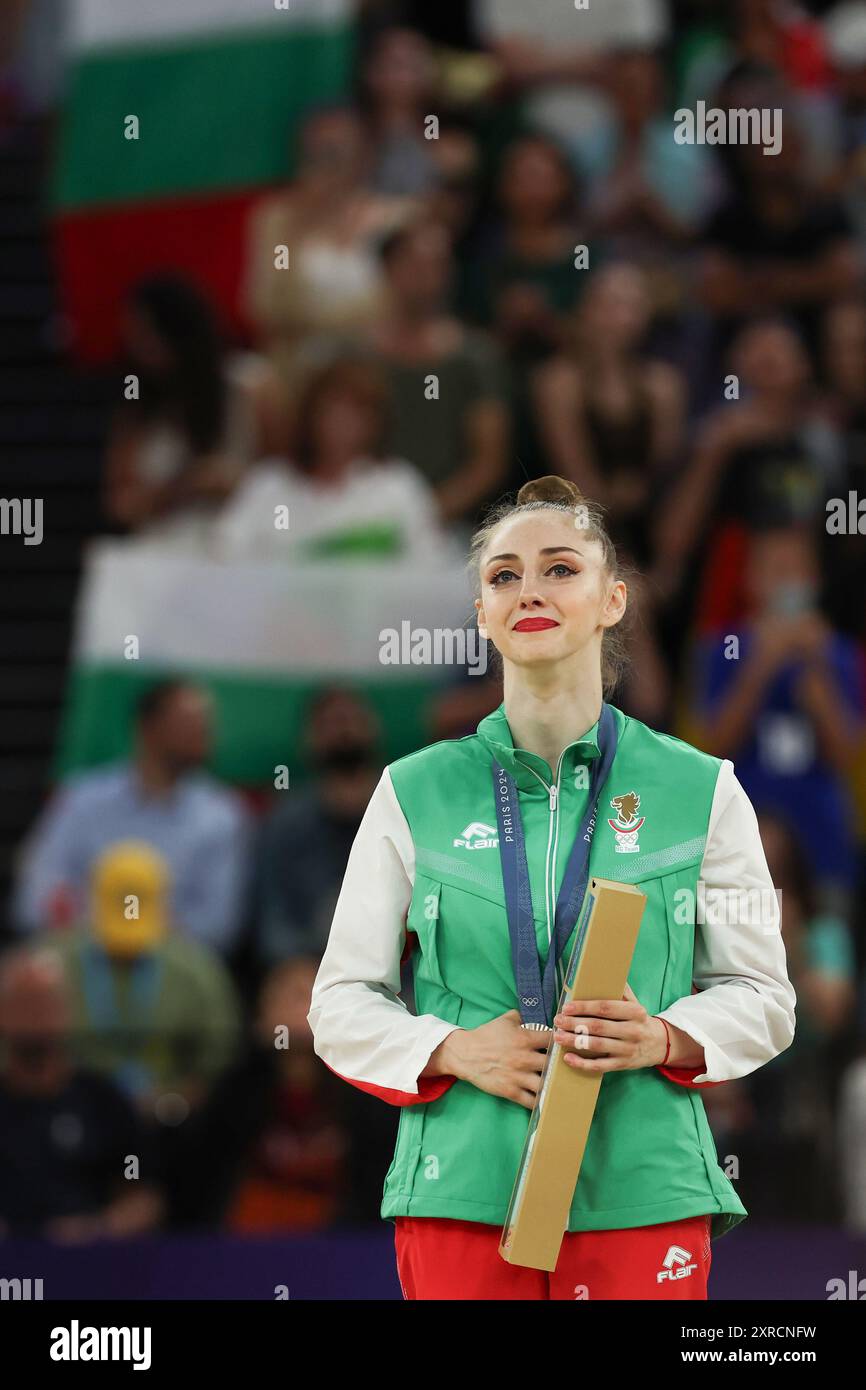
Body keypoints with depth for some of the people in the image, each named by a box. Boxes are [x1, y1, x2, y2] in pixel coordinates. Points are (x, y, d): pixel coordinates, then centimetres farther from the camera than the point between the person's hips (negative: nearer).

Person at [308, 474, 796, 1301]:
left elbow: (761, 998, 10)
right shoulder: (414, 795, 6)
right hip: (461, 1195, 0)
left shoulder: (700, 791, 5)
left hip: (643, 1196, 0)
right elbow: (342, 1005, 9)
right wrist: (459, 1052, -10)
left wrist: (662, 1039, -10)